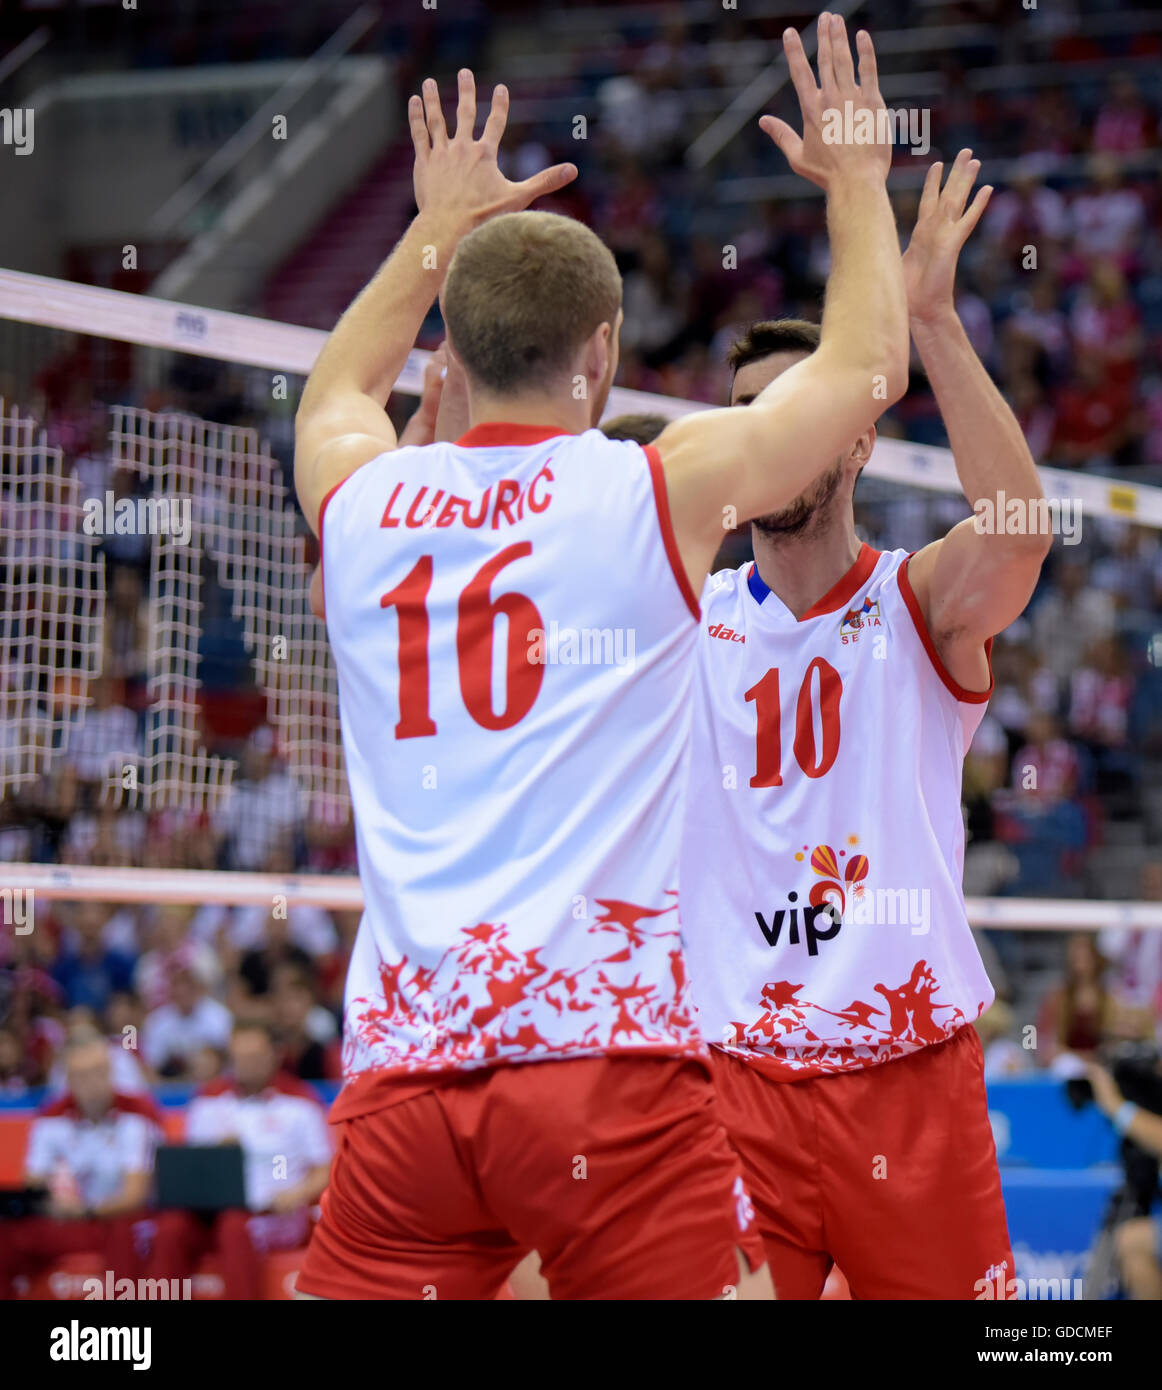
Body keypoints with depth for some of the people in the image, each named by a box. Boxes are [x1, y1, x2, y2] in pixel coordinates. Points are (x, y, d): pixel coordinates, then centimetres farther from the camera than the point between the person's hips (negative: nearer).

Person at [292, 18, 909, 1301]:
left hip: (401, 1065, 4)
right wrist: (858, 182, 33)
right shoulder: (662, 488, 2)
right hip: (605, 1044, -4)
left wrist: (437, 230, 49)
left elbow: (338, 387, 38)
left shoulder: (357, 499, 12)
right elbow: (866, 368, 18)